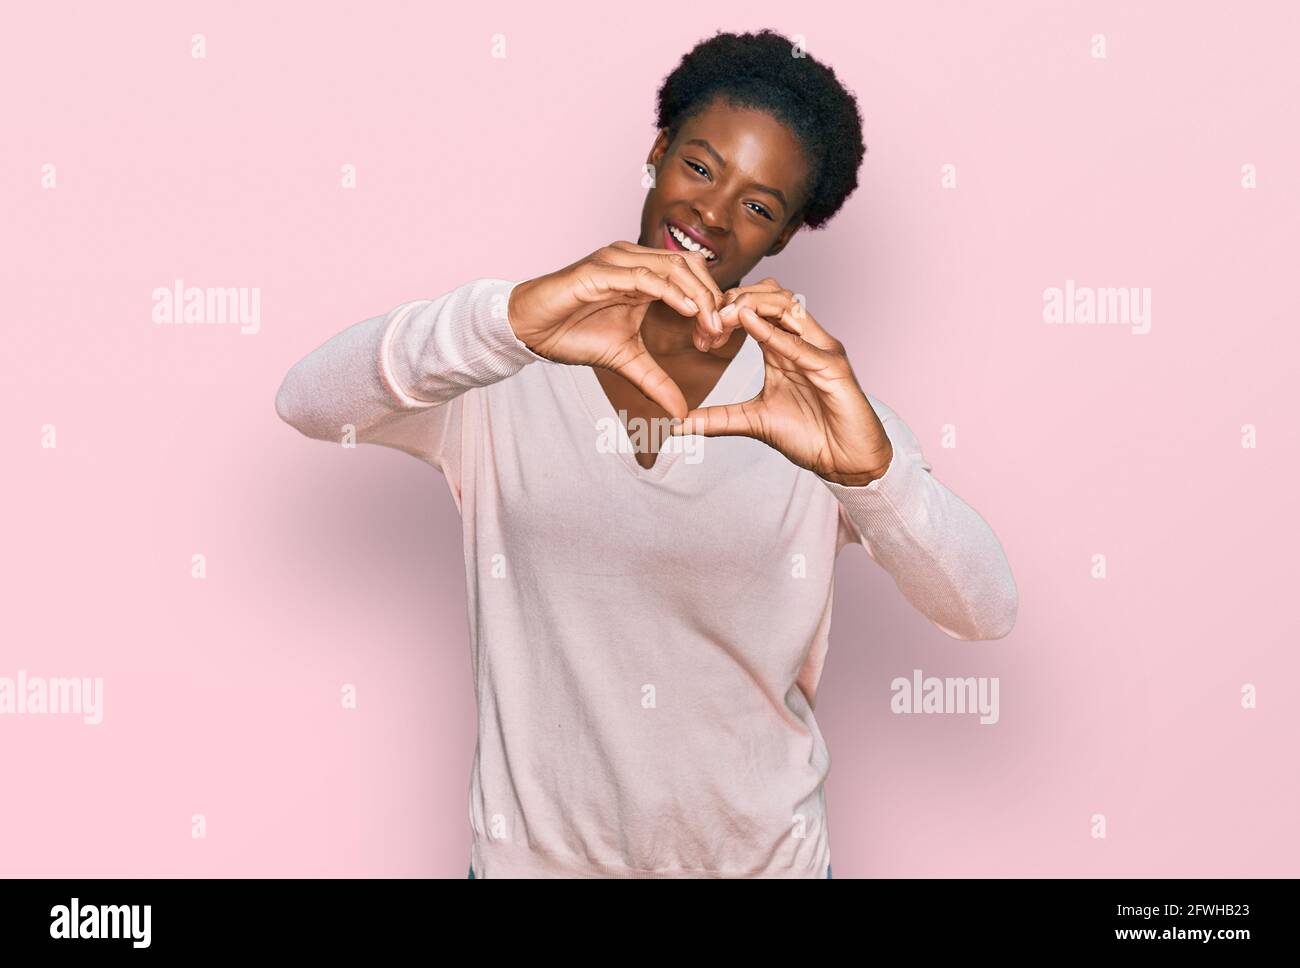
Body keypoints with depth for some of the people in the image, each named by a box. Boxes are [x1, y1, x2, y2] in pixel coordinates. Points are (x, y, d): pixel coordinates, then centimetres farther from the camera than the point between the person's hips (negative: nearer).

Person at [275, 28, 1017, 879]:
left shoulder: (816, 399, -9)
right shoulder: (503, 371, -8)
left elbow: (987, 611, -21)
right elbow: (308, 402, -26)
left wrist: (872, 467, -40)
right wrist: (507, 318, -42)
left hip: (760, 852, 1)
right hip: (535, 851, 0)